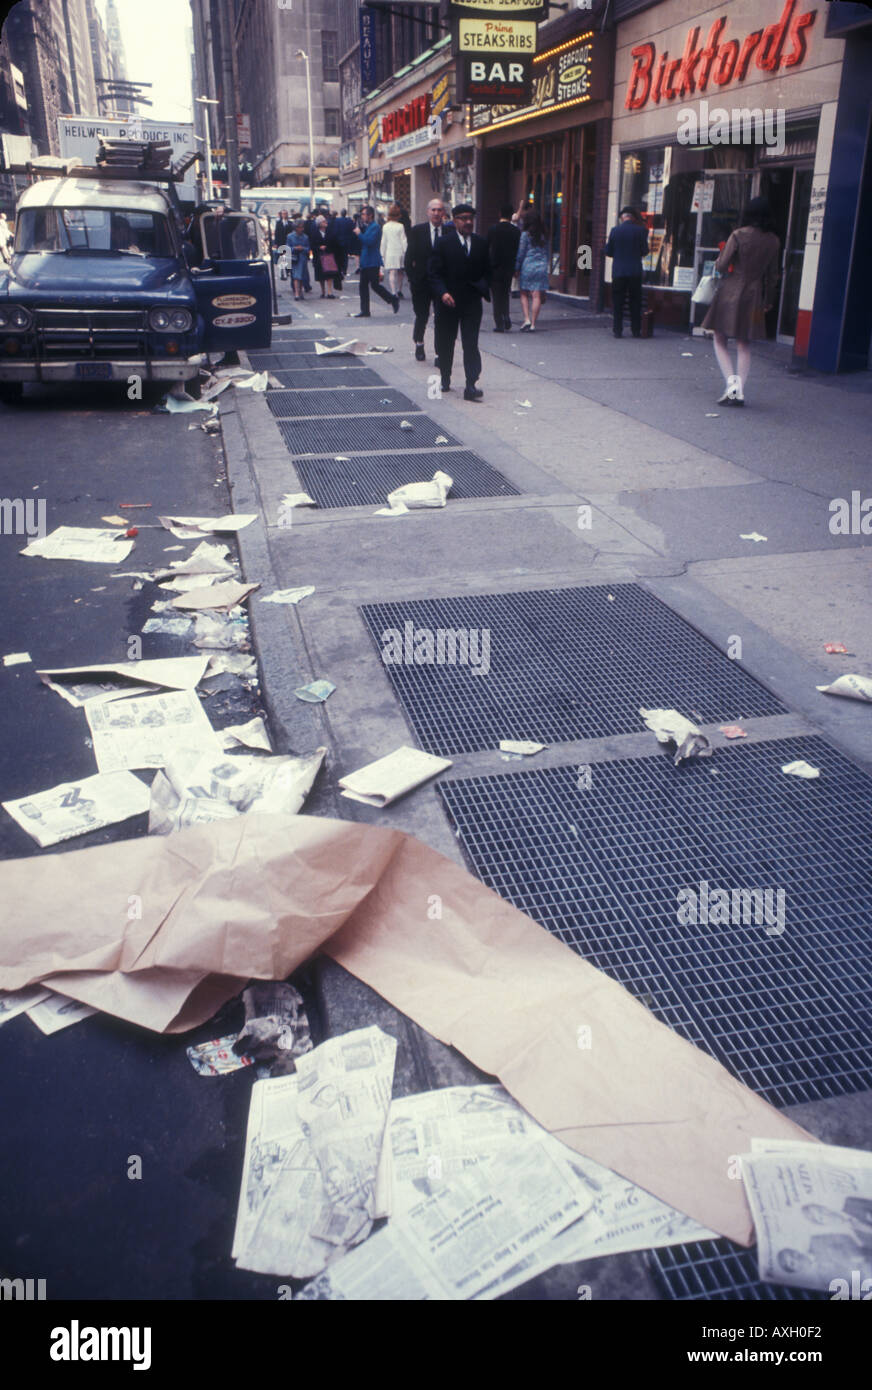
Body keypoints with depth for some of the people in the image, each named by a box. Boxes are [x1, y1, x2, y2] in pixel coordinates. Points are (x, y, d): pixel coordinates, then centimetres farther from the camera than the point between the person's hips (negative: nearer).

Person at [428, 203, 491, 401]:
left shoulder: (481, 243, 7)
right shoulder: (443, 243, -2)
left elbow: (487, 271, 14)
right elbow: (435, 273, -5)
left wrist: (483, 288, -5)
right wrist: (442, 293, -21)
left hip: (472, 302, 1)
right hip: (448, 301, -1)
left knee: (471, 344, -8)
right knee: (445, 344, 10)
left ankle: (471, 386, -11)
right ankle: (445, 379, 29)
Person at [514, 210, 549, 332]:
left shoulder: (525, 234, -4)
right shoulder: (544, 236, 10)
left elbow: (520, 253, -4)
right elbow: (546, 253, 14)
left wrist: (517, 268, 4)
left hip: (528, 267, -4)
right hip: (542, 267, 4)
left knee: (524, 294, 8)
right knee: (537, 296, 1)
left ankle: (527, 319, -8)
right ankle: (533, 324, 0)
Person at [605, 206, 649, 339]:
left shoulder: (615, 230, -3)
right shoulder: (640, 230, -4)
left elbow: (608, 251, 2)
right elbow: (644, 251, 0)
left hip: (618, 271, 0)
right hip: (635, 271, 0)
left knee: (617, 303, 6)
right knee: (635, 303, 8)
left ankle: (617, 330, 4)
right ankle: (636, 330, 8)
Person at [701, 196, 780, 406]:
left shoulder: (738, 235, -10)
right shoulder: (773, 241, 3)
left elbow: (721, 266, -10)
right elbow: (772, 275, 10)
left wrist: (717, 262, 13)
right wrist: (768, 300, 20)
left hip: (731, 291, -4)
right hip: (753, 294, 4)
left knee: (720, 340, 6)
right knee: (744, 344, 11)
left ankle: (731, 381, -13)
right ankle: (740, 390, 3)